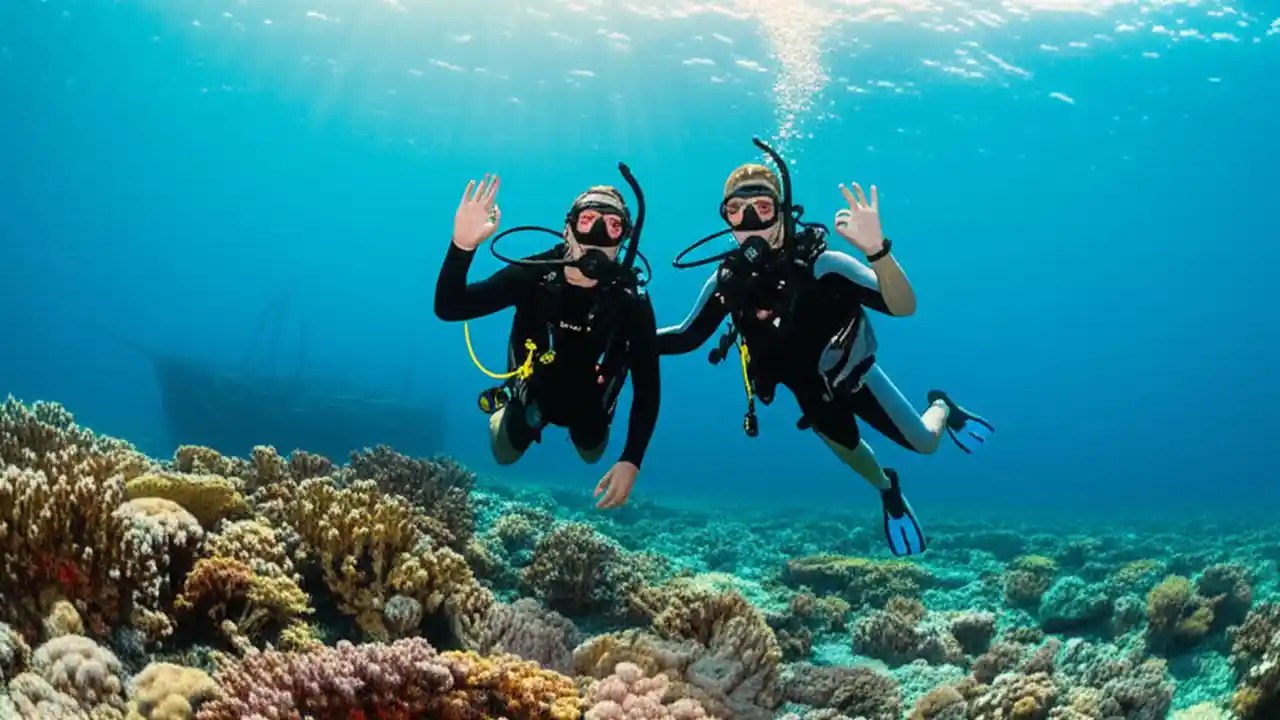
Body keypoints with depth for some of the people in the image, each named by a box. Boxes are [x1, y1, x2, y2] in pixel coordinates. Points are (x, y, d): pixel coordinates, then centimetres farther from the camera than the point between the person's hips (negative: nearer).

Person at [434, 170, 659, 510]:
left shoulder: (632, 301, -32)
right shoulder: (534, 275, -32)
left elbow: (647, 388, -30)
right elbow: (448, 308, -39)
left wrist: (631, 460, -40)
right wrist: (463, 245, -58)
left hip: (588, 406, 1)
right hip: (533, 396, 0)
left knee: (592, 455, 31)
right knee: (506, 456, 26)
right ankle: (504, 408, 53)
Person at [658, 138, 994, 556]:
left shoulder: (820, 265, -35)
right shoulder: (727, 281, -22)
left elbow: (902, 307, -44)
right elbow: (688, 337, -8)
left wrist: (876, 249, -62)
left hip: (853, 376, -3)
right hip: (809, 389, 3)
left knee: (924, 443, 9)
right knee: (847, 449, 24)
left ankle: (941, 407, 45)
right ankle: (888, 491, 57)